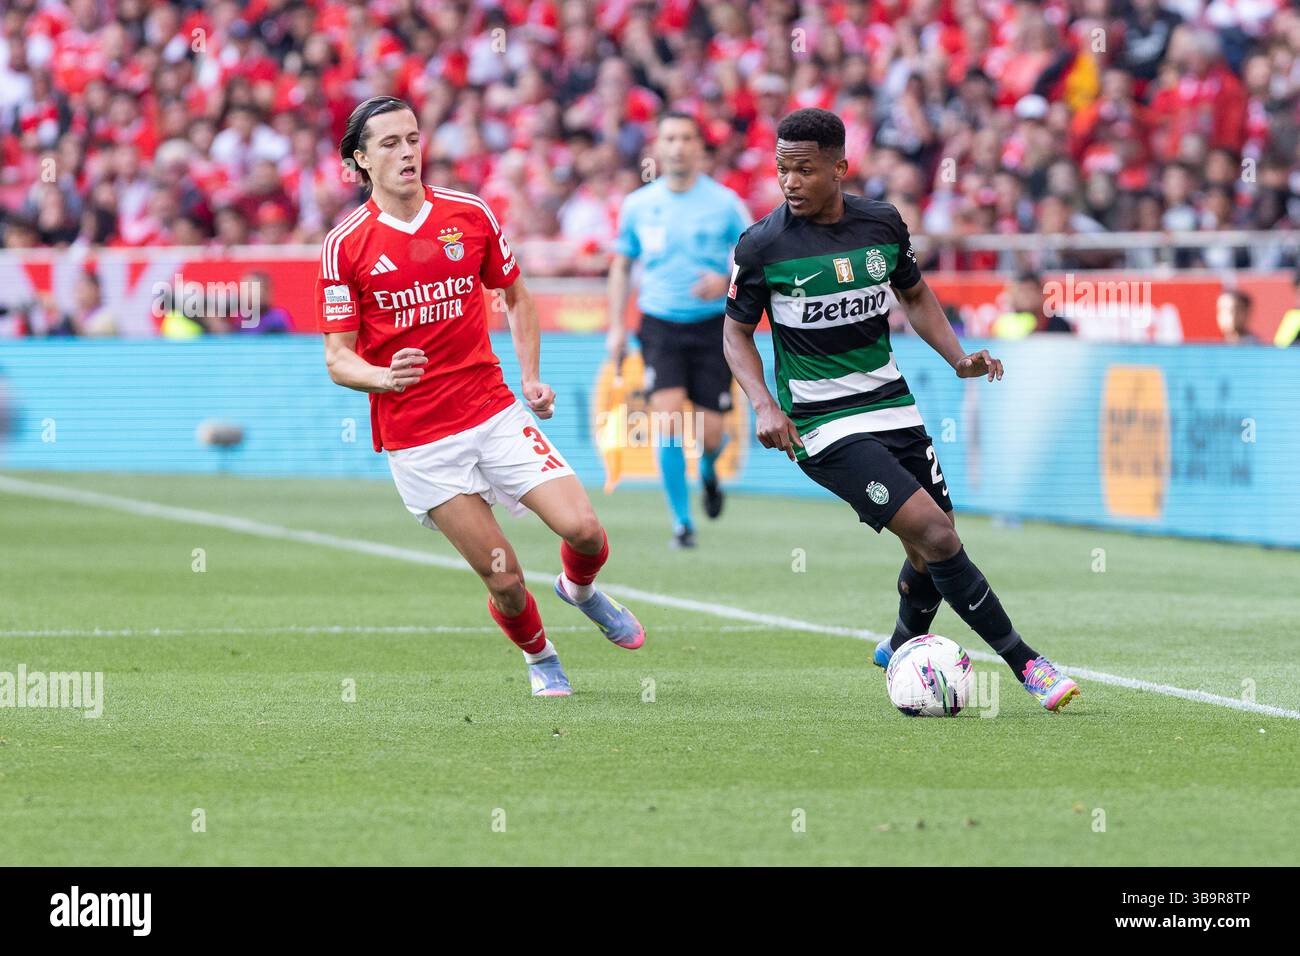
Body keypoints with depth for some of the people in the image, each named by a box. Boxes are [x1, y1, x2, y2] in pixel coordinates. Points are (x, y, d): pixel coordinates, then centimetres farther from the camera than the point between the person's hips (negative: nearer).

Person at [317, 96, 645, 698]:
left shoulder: (471, 215, 3)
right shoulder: (345, 246, -5)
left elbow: (516, 297, 18)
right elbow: (338, 358, -5)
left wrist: (531, 377, 6)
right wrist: (383, 377, -26)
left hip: (494, 410, 3)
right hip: (415, 439, -2)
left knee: (582, 528, -11)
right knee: (503, 578, -5)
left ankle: (579, 590, 25)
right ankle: (539, 658, 26)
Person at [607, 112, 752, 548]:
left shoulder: (725, 202, -3)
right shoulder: (637, 205, 3)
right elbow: (621, 265, 15)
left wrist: (727, 282, -19)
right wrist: (616, 327, 7)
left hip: (712, 327, -1)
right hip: (660, 327, 1)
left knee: (708, 433, -3)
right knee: (668, 420, -17)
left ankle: (709, 470, 35)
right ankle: (681, 521, -7)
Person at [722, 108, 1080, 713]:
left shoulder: (881, 224, 2)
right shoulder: (762, 246, -10)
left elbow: (914, 294, 18)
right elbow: (737, 331, 2)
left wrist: (958, 358, 5)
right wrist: (764, 404, -13)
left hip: (892, 405, 5)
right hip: (823, 426, -5)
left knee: (932, 551, 8)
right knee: (933, 533, -17)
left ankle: (901, 651, 39)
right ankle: (1024, 662, -9)